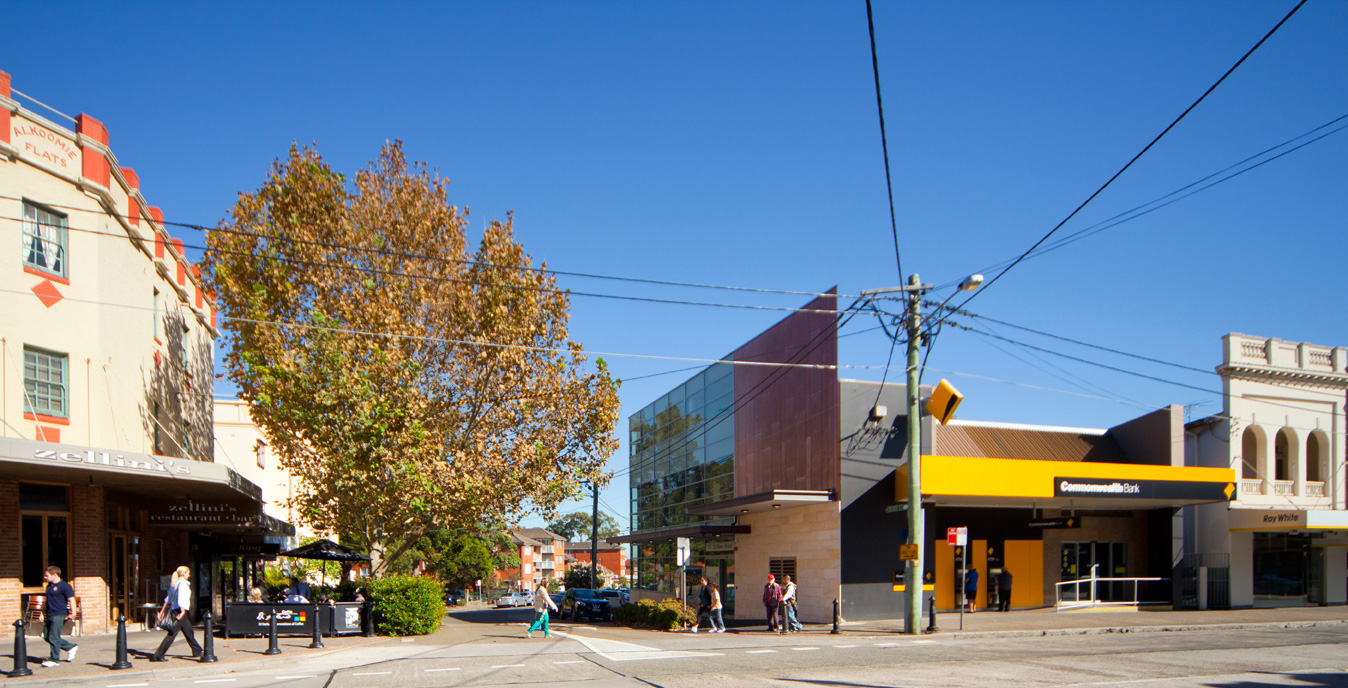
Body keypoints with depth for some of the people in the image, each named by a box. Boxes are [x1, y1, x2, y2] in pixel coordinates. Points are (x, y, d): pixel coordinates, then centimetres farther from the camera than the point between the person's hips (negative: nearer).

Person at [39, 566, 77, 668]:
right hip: (49, 616, 9)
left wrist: (73, 613, -21)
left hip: (59, 615, -9)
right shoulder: (49, 586, 15)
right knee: (46, 636, 11)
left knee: (53, 637, -7)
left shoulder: (64, 586, -11)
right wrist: (43, 611, 23)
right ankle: (70, 647, 21)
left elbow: (71, 600, -14)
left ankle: (54, 659, 4)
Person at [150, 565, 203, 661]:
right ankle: (157, 656, -9)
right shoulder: (183, 583, -13)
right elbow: (181, 598, -23)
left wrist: (163, 610, 21)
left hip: (174, 609, 10)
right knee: (172, 633, -9)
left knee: (189, 631, 17)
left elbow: (168, 598, 18)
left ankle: (197, 651, 26)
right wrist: (182, 612, -28)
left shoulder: (174, 583, 15)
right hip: (180, 610, -10)